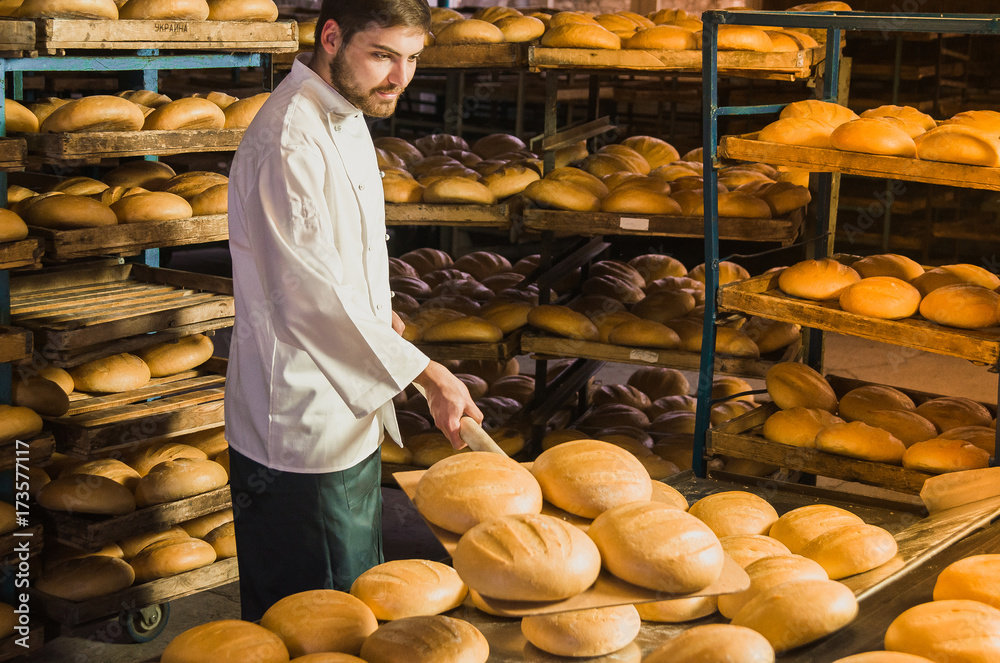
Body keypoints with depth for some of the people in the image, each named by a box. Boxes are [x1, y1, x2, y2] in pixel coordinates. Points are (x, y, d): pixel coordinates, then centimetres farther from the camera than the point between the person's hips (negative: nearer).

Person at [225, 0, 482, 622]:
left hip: (349, 418, 10)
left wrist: (375, 312, 11)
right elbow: (313, 301, -25)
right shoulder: (290, 140, -24)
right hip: (303, 433, -10)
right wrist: (426, 375, -21)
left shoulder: (345, 115, 9)